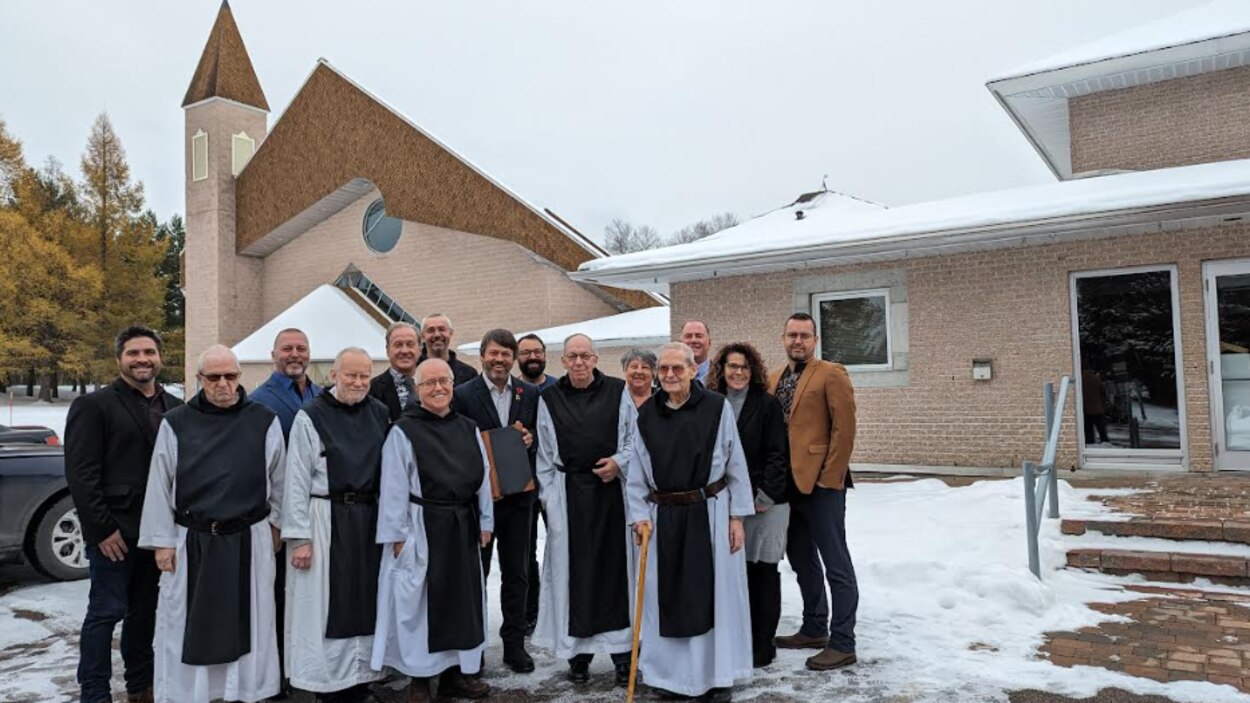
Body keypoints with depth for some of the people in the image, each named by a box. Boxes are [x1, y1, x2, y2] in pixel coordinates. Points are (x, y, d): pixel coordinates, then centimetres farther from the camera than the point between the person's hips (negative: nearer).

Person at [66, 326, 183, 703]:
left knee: (144, 610, 15)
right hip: (115, 531, -5)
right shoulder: (93, 405, -4)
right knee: (107, 611, 1)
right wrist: (102, 529, -15)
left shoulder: (176, 409, 10)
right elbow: (80, 473, -10)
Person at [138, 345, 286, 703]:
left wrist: (275, 523, 11)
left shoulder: (265, 421, -1)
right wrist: (162, 541, -1)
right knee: (186, 627, 8)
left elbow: (278, 479, 8)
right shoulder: (175, 423, -1)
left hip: (248, 540, 0)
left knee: (246, 623, 10)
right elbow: (159, 486, 1)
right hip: (191, 541, 0)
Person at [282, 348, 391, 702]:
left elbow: (389, 468, 9)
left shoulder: (379, 413, 5)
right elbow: (297, 481, -8)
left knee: (365, 600, 12)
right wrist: (299, 537, -11)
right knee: (326, 603, 4)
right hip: (326, 519, -4)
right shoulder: (311, 417, -8)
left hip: (369, 518, 5)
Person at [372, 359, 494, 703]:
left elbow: (482, 477, 10)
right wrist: (397, 536, -11)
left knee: (461, 597, 12)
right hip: (422, 528, -5)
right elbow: (393, 489, -9)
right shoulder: (403, 432, -8)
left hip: (463, 527, 5)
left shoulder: (468, 429, 7)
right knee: (421, 601, 5)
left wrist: (485, 523, 8)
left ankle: (454, 672, 27)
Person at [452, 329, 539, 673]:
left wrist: (531, 439, -9)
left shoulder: (530, 394, 4)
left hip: (519, 495, 3)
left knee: (516, 574, 11)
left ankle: (514, 644, 24)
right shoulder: (463, 394, -6)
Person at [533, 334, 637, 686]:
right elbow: (544, 456, 8)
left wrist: (619, 462, -10)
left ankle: (621, 651, 16)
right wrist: (550, 499, 3)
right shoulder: (549, 399, 6)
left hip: (612, 490, 0)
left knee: (615, 568, 5)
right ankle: (578, 652, 17)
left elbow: (635, 439, 7)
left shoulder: (618, 392, 3)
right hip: (569, 494, 1)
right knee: (574, 572, 5)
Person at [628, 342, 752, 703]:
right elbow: (636, 473, 7)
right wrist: (639, 515, -1)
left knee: (714, 592, 6)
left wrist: (737, 517, -3)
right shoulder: (646, 414, 3)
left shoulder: (716, 407, -5)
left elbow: (735, 464, -2)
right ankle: (673, 670, 25)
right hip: (664, 516, 2)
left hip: (710, 512, -2)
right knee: (668, 594, 9)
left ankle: (717, 673, 22)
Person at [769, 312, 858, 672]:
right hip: (787, 482, 8)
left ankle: (842, 644, 7)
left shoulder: (831, 373, -6)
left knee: (836, 564, 0)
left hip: (820, 482, -8)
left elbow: (844, 428, -11)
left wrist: (830, 477, -15)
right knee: (801, 560, 17)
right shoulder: (774, 378, 14)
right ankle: (814, 629, 31)